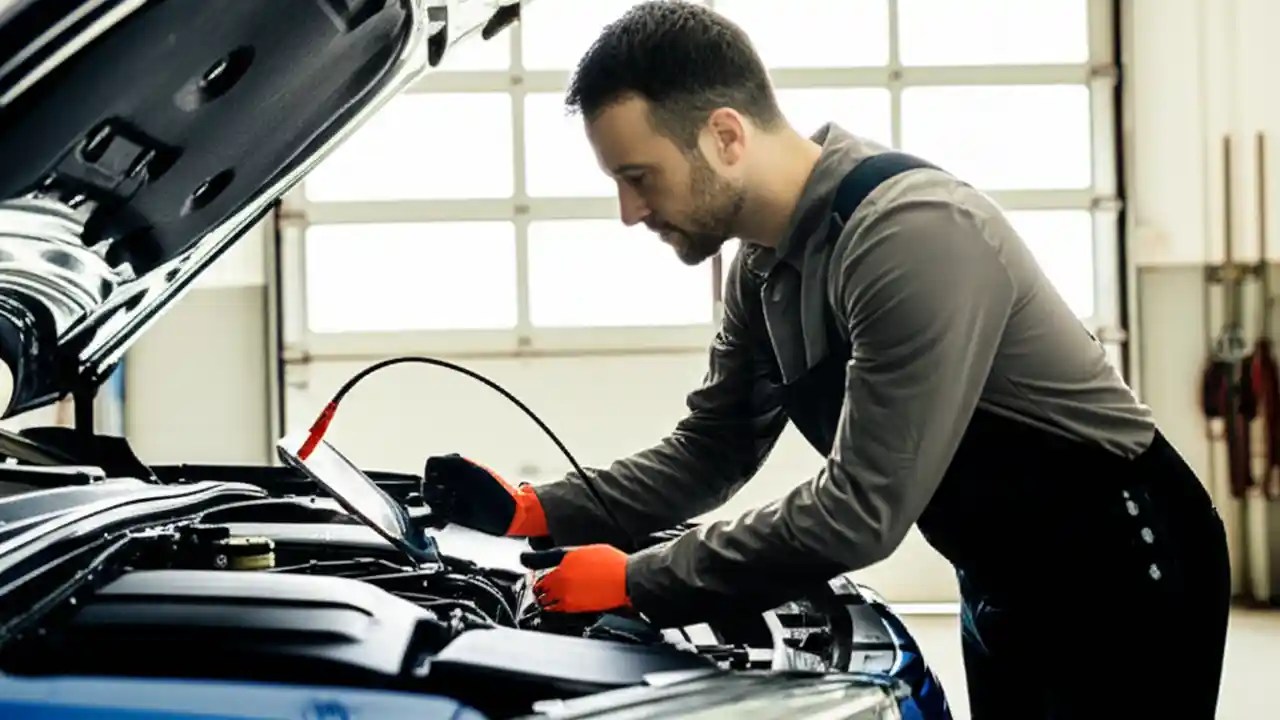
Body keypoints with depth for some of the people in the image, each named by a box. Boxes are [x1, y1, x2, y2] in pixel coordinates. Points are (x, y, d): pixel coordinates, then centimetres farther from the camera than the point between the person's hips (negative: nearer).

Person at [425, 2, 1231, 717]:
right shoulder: (767, 262, 0)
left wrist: (637, 582, -26)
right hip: (1003, 581, 9)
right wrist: (539, 512, -7)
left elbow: (863, 511, -32)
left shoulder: (913, 235, -30)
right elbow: (709, 454, 8)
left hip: (1117, 572, -9)